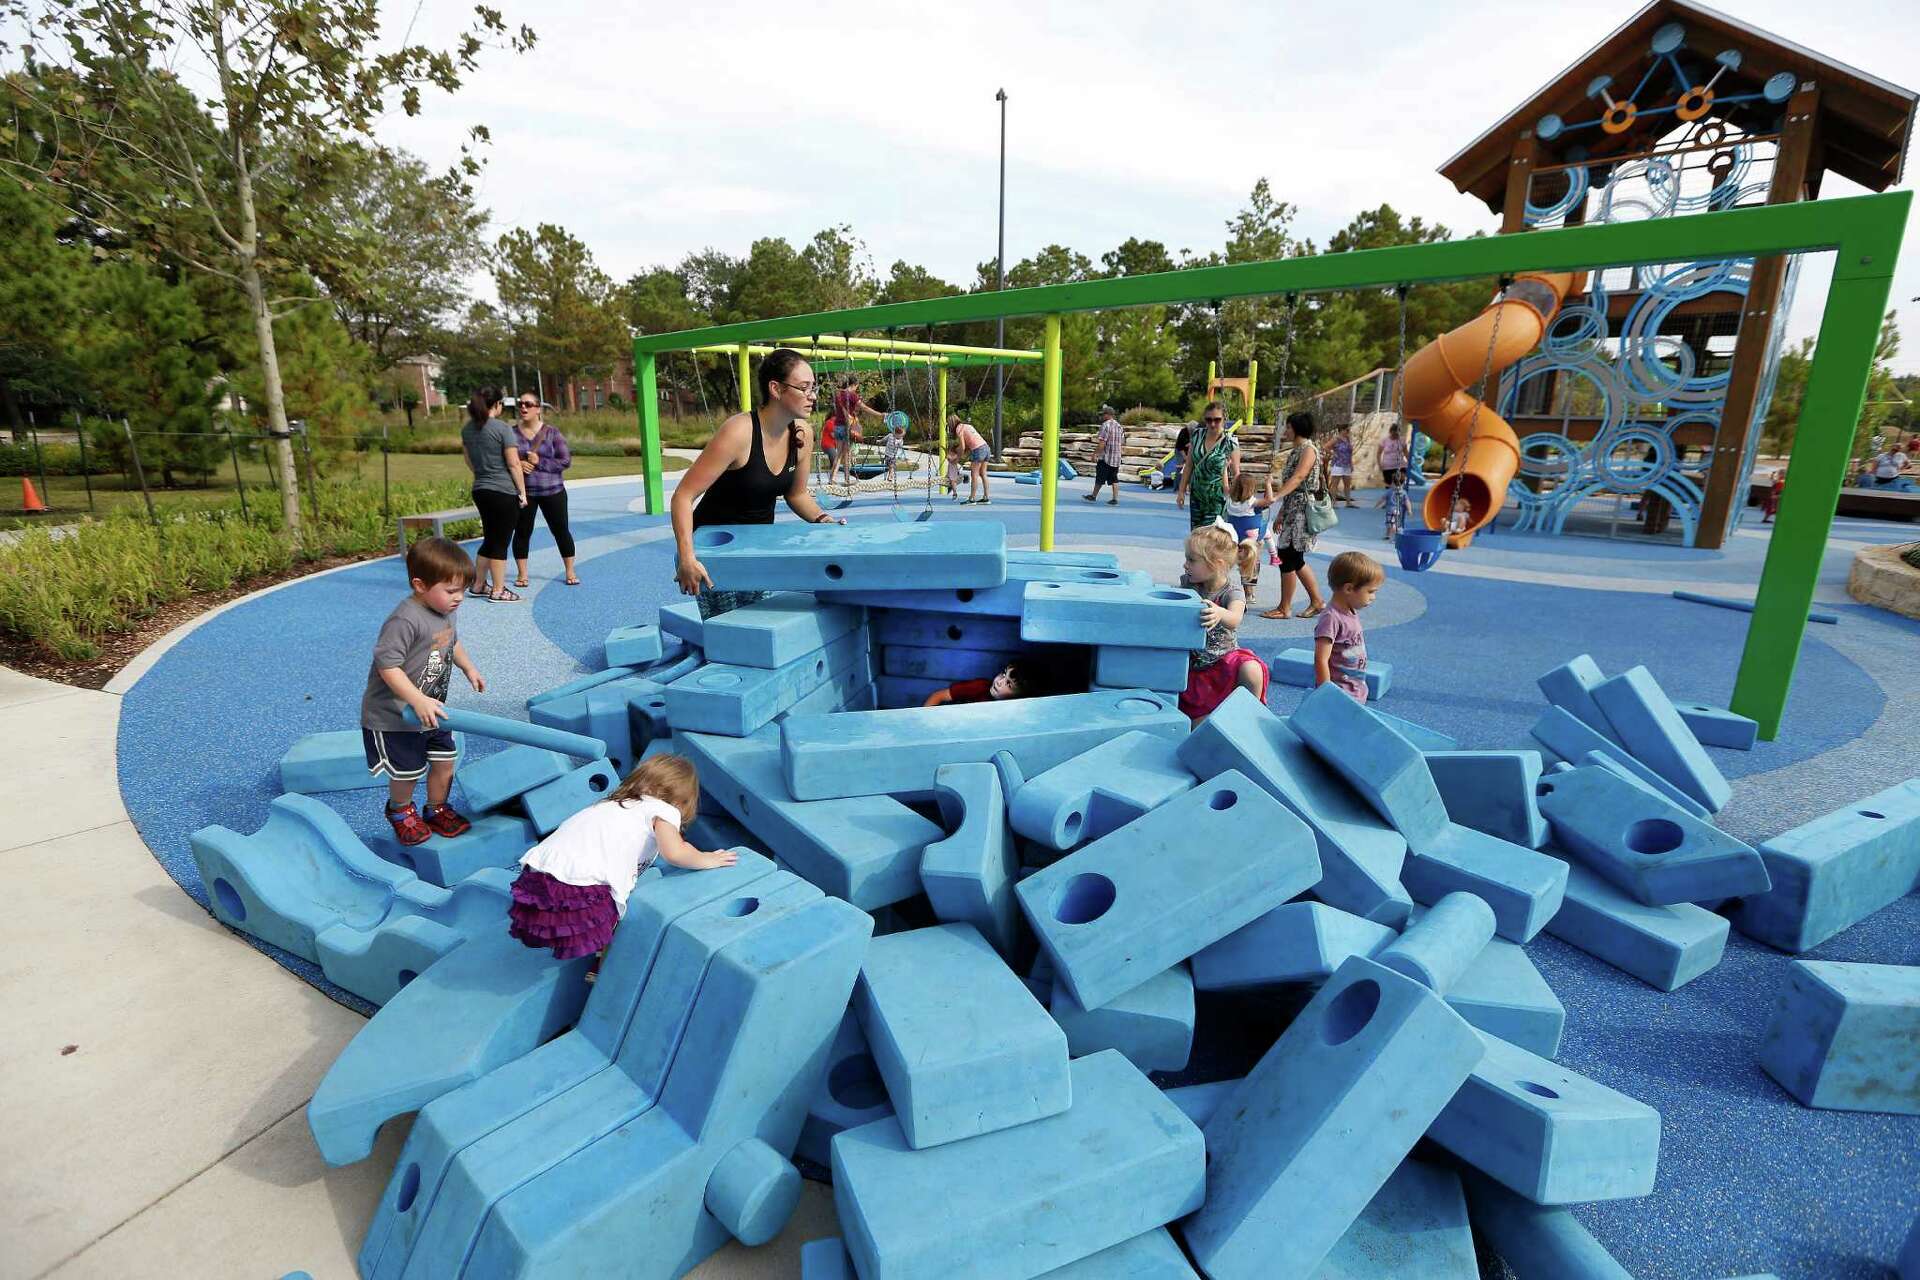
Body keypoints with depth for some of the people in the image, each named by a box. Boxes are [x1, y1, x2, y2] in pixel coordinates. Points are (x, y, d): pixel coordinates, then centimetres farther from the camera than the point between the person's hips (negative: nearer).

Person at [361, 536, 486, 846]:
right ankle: (400, 810, 35)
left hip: (431, 710, 8)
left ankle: (436, 810, 33)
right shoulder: (405, 620, -29)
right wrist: (419, 701, -33)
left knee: (445, 759, 11)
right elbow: (387, 666, -30)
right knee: (408, 770, 5)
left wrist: (469, 668, 15)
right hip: (393, 716, -8)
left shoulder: (445, 611, 0)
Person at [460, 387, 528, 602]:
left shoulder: (467, 429, 9)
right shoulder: (502, 428, -12)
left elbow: (469, 461, 18)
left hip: (480, 490, 7)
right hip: (504, 492, -7)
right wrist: (523, 492, -6)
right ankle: (498, 590, 6)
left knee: (490, 539, 19)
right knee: (501, 542, 1)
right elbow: (514, 464, -13)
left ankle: (479, 584, 26)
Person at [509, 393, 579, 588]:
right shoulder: (512, 433, 2)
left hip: (552, 491, -1)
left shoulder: (551, 432, -3)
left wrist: (539, 462, -16)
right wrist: (517, 464, -14)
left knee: (561, 530, 5)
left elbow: (566, 461, -7)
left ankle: (570, 572, 17)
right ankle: (521, 573, 19)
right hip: (523, 492, 1)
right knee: (522, 532, 6)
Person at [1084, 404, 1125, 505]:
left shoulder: (1106, 425, -12)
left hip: (1105, 457, -7)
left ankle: (1093, 496, 16)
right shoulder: (1119, 426, 13)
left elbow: (1102, 443, -19)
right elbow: (1122, 443, 17)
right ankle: (1115, 499, 2)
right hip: (1116, 458, 7)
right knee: (1114, 479, 7)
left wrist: (1095, 454, -15)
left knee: (1100, 478, 4)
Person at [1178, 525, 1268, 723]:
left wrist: (1220, 614, -60)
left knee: (1252, 671, -34)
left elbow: (1234, 619, -39)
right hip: (1193, 663, 2)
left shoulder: (1233, 591, -17)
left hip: (1225, 657, -2)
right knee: (1200, 725, -10)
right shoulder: (1189, 583, -5)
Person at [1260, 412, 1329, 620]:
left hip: (1302, 511, -10)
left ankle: (1284, 608, 2)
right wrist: (1281, 514, 20)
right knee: (1295, 560, 12)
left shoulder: (1308, 450, -11)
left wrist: (1275, 497, -39)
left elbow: (1297, 478, -27)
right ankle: (1317, 601, 21)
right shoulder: (1295, 450, 18)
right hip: (1292, 511, 10)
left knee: (1287, 557, -6)